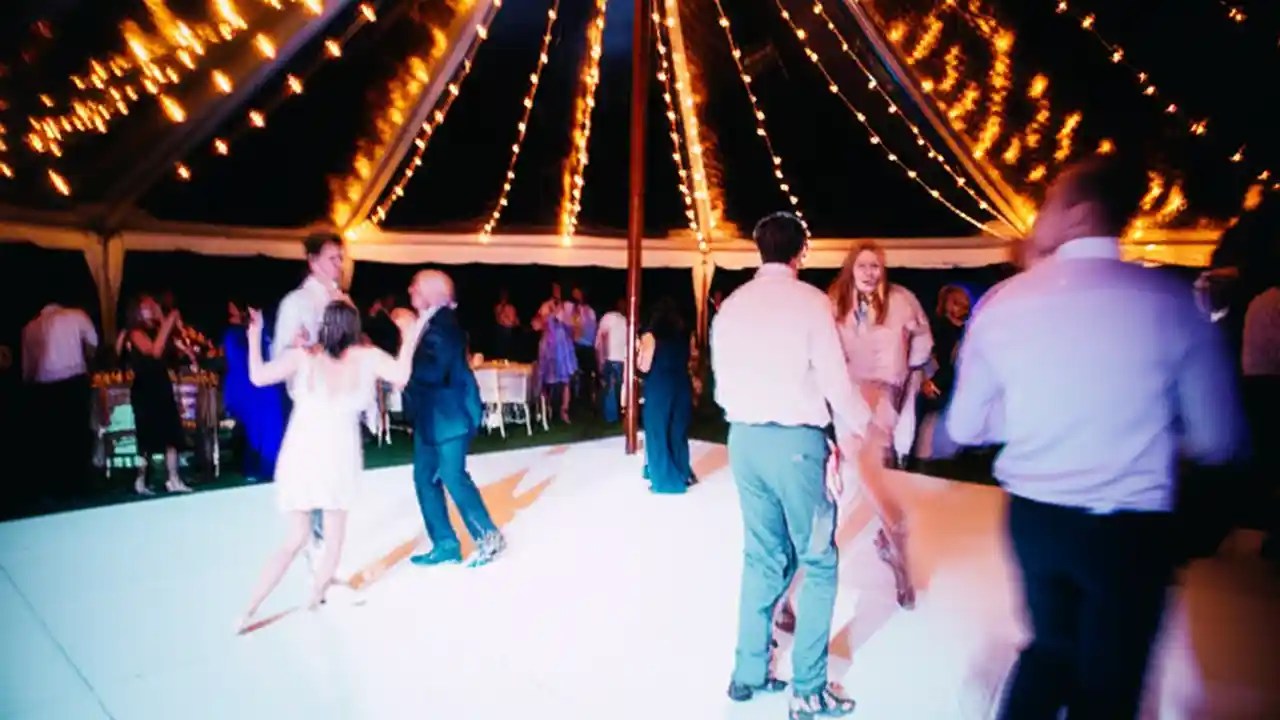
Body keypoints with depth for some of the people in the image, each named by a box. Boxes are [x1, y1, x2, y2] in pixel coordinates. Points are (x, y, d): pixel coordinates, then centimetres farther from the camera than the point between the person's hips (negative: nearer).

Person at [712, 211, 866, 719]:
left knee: (762, 557, 16)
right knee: (818, 562, 7)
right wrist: (852, 429, 6)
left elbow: (721, 380, 11)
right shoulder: (811, 301, -8)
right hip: (796, 440, -6)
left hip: (745, 439, 6)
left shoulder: (732, 305, 8)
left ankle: (749, 673, 25)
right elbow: (833, 377, -9)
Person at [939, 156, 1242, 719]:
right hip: (1130, 530, -2)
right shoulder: (1173, 302, -11)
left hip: (1034, 517, 2)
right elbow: (1217, 442, -5)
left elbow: (965, 428, 0)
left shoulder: (1002, 302, -7)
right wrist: (1139, 427, 12)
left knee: (1052, 647, 26)